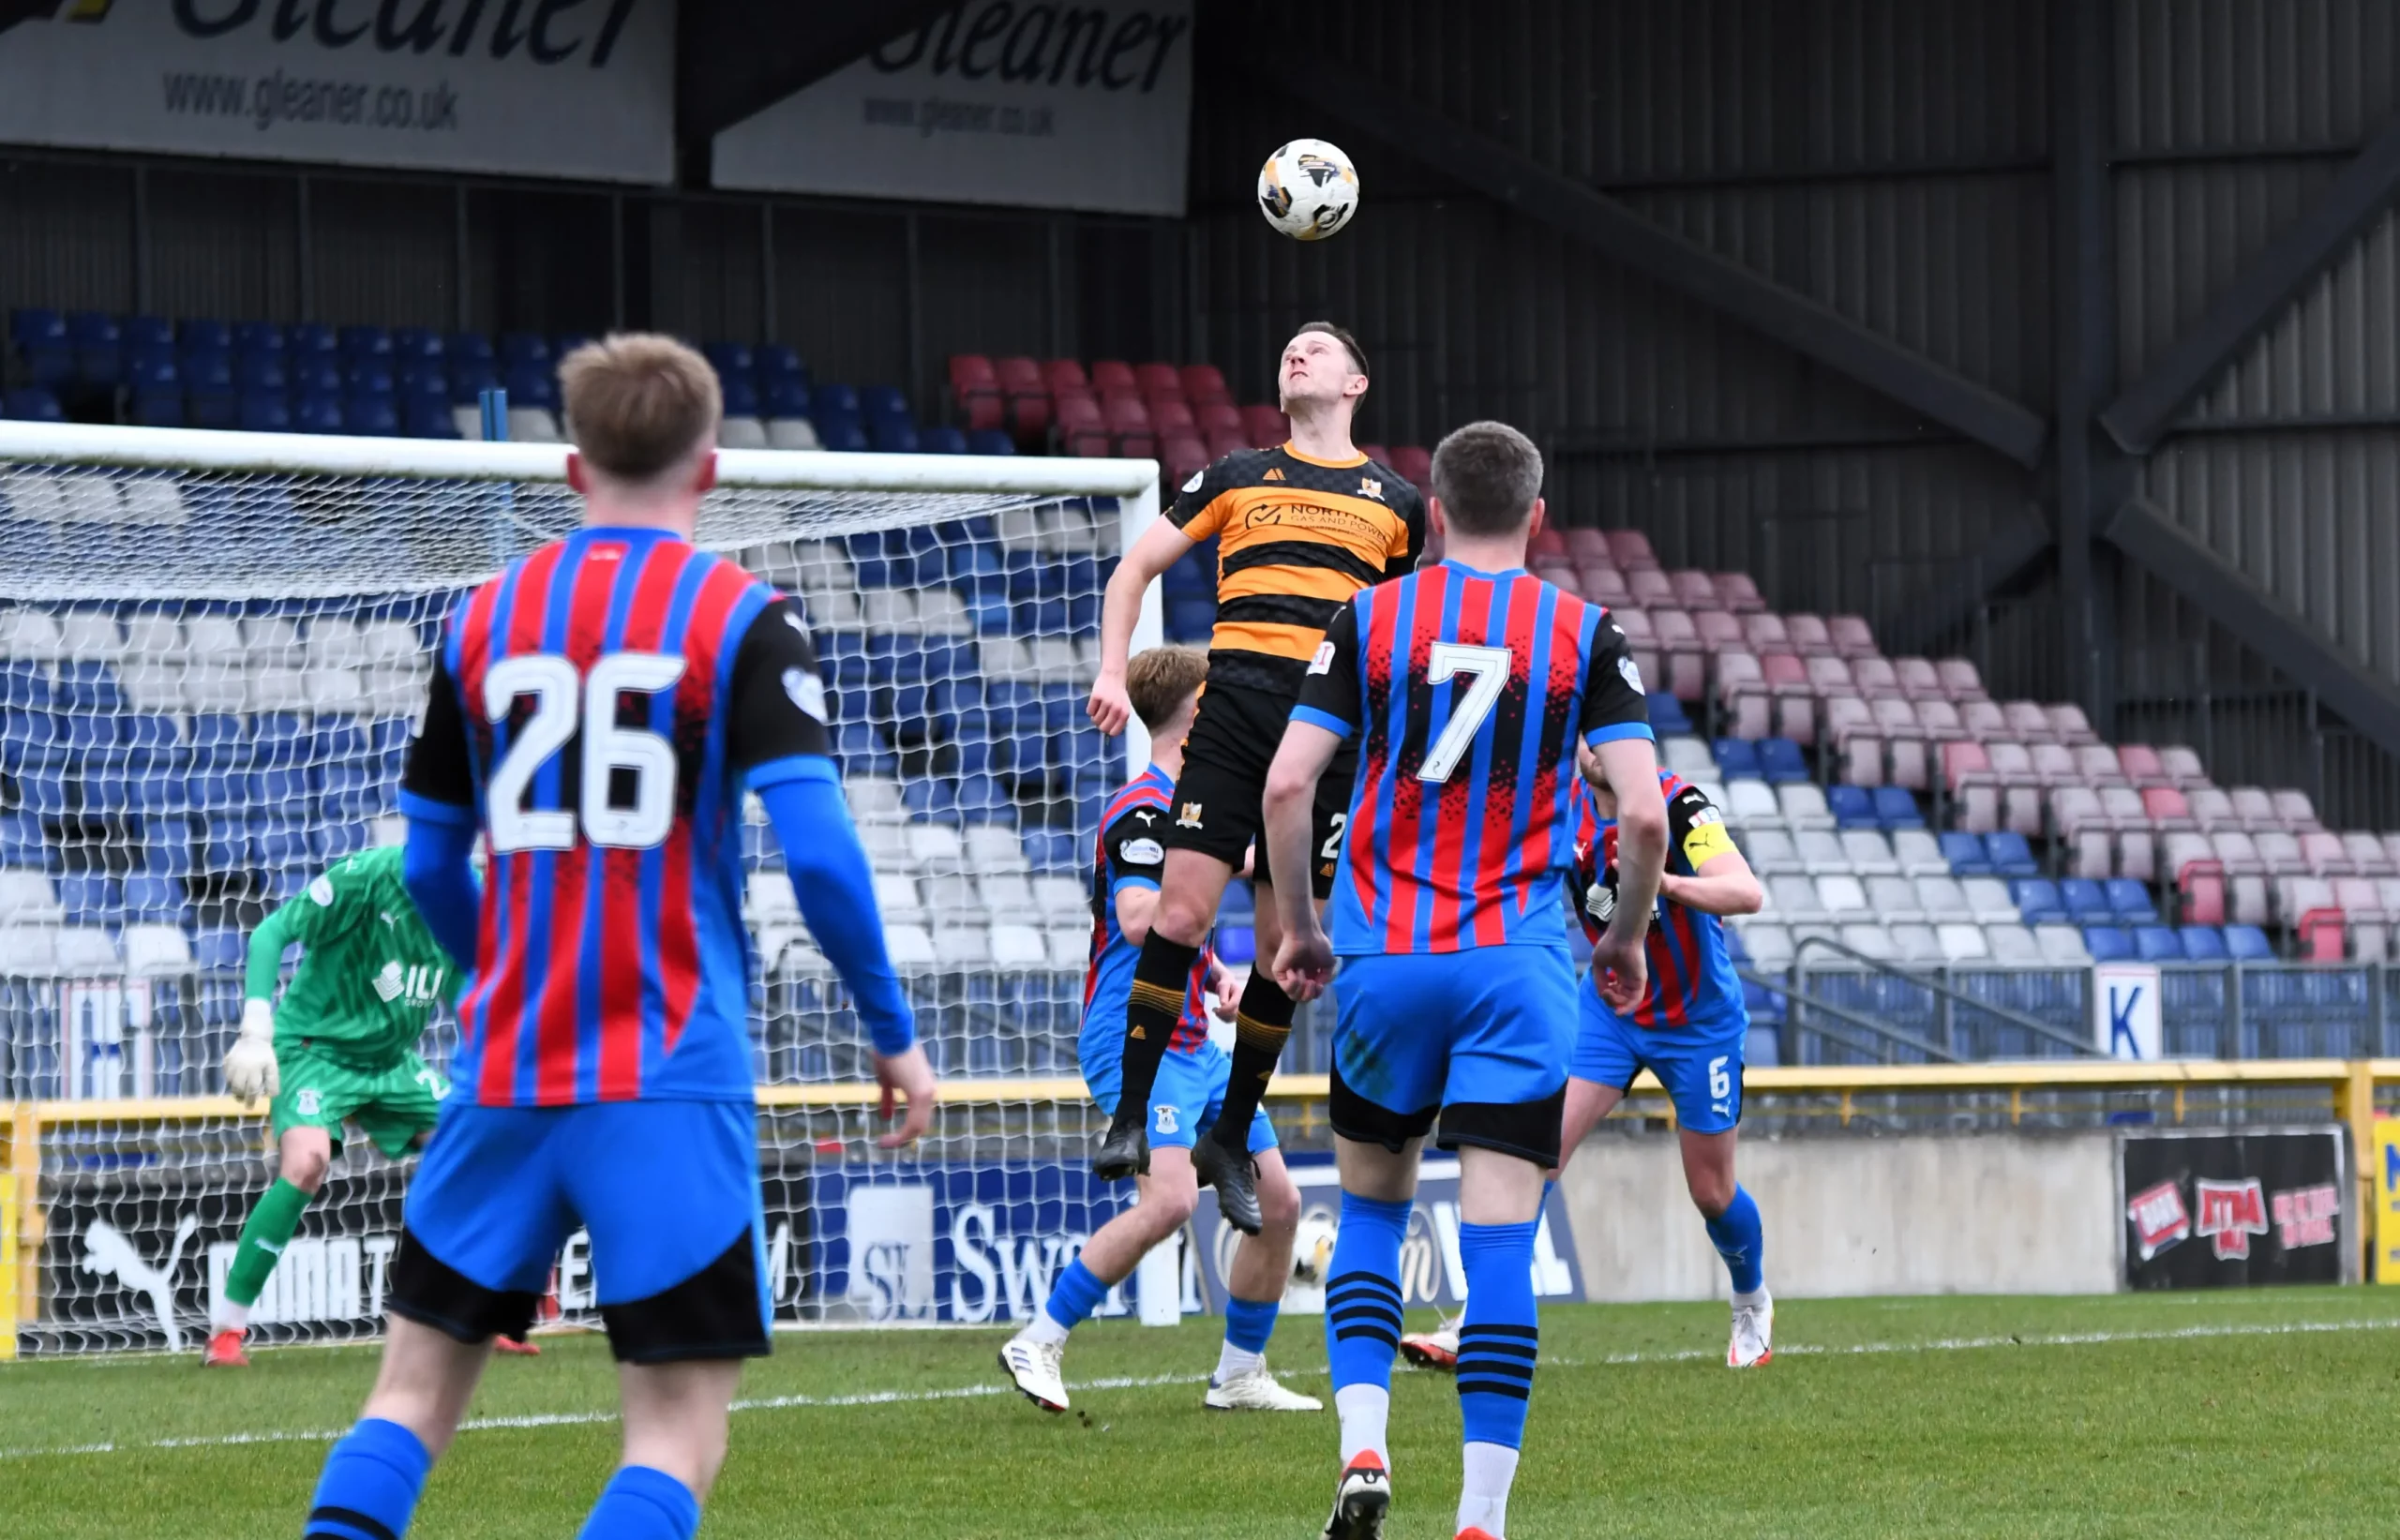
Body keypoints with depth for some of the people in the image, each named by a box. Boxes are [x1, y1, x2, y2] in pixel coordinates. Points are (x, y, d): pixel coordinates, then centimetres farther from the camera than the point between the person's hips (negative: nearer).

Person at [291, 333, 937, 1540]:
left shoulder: (485, 619, 9)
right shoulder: (743, 622, -3)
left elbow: (429, 863, 15)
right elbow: (816, 848, -12)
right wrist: (891, 1030, 1)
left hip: (506, 1074, 4)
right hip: (675, 1080, -4)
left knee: (417, 1388, 13)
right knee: (680, 1431, -2)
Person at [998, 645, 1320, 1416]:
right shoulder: (1144, 809, -13)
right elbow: (1138, 920, -28)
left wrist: (1215, 972, 15)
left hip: (1193, 1043, 10)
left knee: (1277, 1201, 7)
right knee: (1170, 1199, -27)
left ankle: (1241, 1374, 19)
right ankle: (1038, 1344, -17)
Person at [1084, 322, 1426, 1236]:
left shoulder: (1396, 502, 16)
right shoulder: (1238, 476, 14)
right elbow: (1135, 570, 16)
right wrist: (1112, 674, 3)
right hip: (1237, 701, -1)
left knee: (1287, 946, 2)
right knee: (1182, 912, -14)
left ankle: (1230, 1142, 13)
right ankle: (1130, 1120, -8)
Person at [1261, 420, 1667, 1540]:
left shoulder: (1372, 619, 3)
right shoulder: (1583, 634, 1)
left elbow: (1285, 784, -4)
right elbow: (1644, 813, -6)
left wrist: (1300, 929, 9)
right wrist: (1627, 938, 11)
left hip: (1383, 958, 1)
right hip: (1519, 965, -1)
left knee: (1371, 1205, 19)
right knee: (1500, 1240, -3)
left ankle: (1363, 1449, 2)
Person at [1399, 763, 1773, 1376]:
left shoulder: (1679, 805, -25)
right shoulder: (1567, 806, -10)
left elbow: (1746, 894, -38)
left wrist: (1664, 883, -54)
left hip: (1699, 1020, -3)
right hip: (1610, 1007, 3)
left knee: (1712, 1192, 8)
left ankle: (1753, 1305, 40)